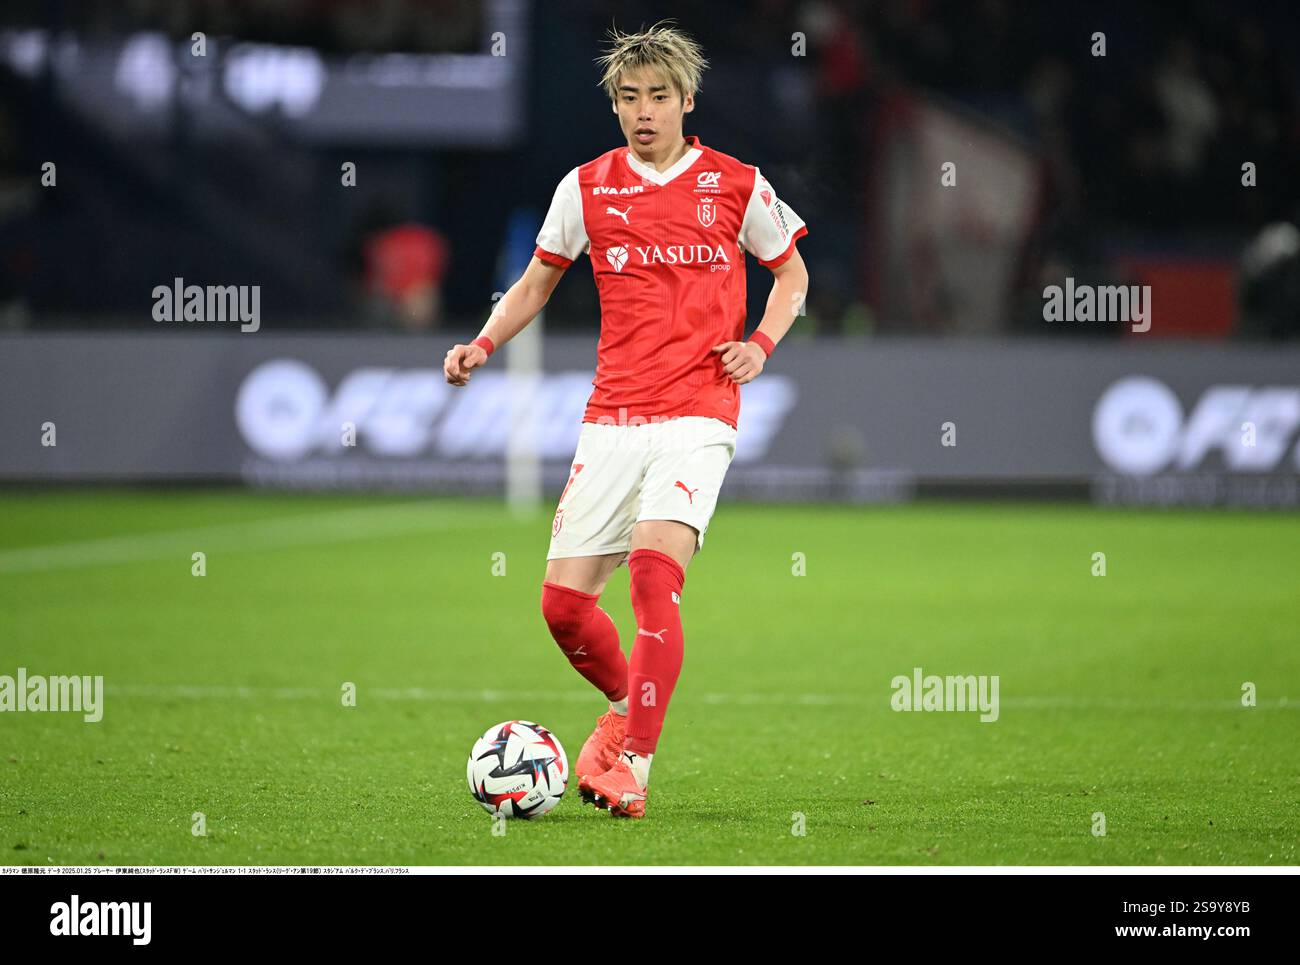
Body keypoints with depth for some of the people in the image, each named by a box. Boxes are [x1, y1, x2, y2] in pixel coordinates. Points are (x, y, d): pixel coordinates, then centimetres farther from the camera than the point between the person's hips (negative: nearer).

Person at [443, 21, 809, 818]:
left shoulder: (735, 185, 3)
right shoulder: (587, 188, 7)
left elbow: (792, 274, 16)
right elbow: (538, 282, 19)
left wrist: (760, 344, -1)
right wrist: (485, 344, 3)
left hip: (697, 415, -3)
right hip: (611, 417, 3)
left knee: (655, 569, -24)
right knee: (564, 601, -3)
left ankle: (634, 767, -21)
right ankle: (627, 706, 28)